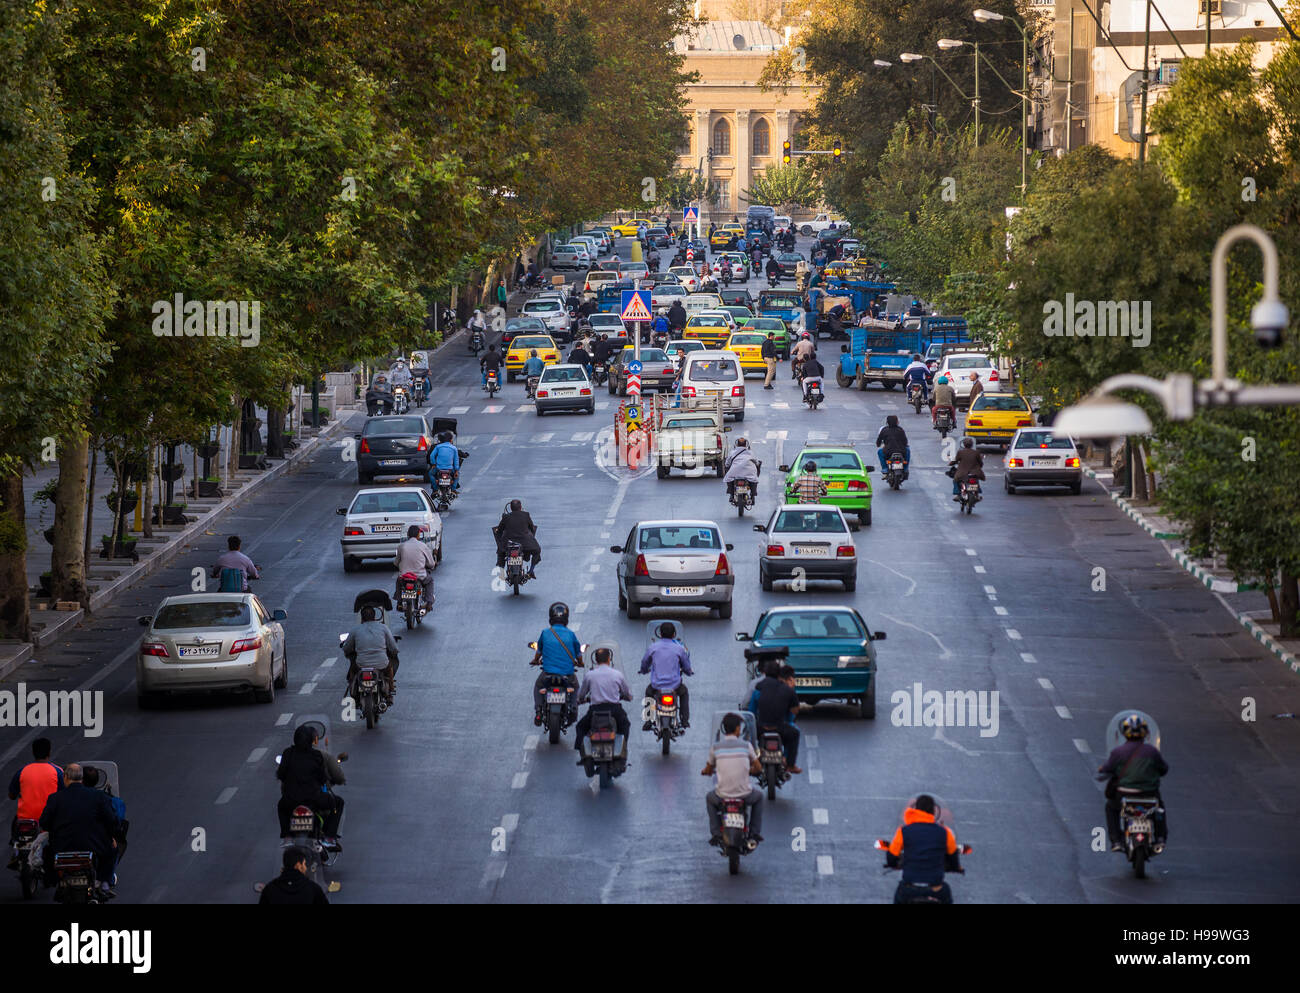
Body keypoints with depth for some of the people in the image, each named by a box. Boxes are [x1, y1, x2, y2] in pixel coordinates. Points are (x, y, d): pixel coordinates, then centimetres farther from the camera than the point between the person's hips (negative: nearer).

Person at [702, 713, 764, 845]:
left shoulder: (716, 747, -1)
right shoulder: (746, 745, -4)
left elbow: (708, 770, 12)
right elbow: (758, 768, 6)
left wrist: (704, 771, 38)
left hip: (722, 794, 1)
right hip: (744, 793, -1)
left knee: (710, 798, 35)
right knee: (758, 796, 34)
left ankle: (715, 834, 25)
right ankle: (754, 832, 29)